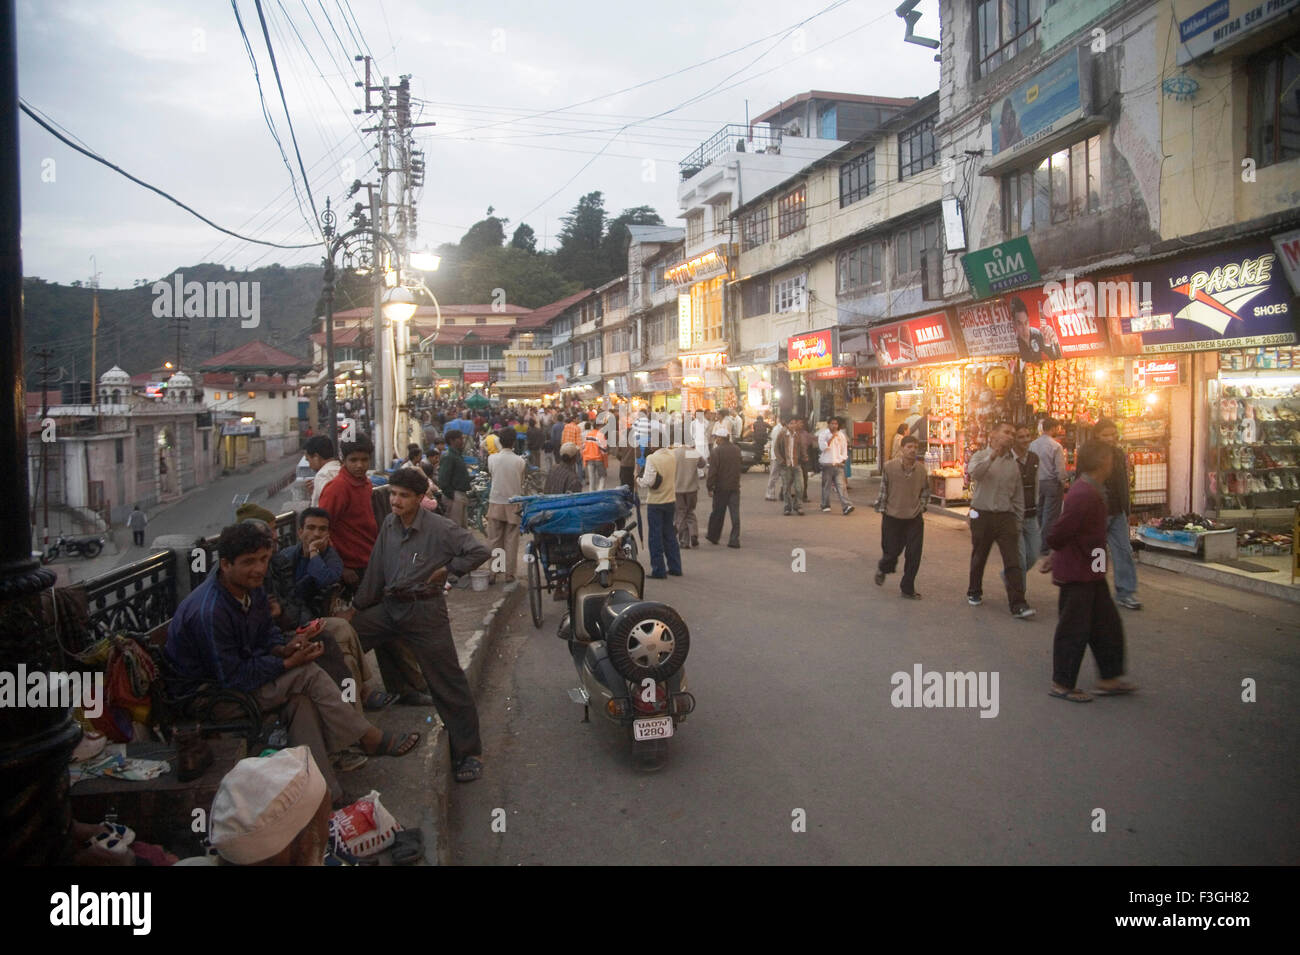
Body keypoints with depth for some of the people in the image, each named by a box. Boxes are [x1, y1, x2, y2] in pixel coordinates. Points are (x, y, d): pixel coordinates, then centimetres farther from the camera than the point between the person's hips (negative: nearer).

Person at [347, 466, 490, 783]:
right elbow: (376, 570, 13)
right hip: (388, 607, 6)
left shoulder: (440, 528, -12)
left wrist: (447, 569, -10)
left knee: (448, 683, -4)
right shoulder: (389, 524, 6)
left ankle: (468, 753, 7)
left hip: (425, 610, -6)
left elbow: (480, 551, -13)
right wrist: (358, 607, 16)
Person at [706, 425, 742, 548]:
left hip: (721, 487, -4)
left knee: (718, 513, 10)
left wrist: (710, 487, -7)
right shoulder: (737, 450, 4)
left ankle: (713, 536, 24)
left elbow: (712, 471, -14)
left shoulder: (717, 451, -13)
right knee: (735, 513, 3)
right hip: (735, 486, 4)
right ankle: (735, 540, 0)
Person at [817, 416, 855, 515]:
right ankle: (825, 506, 20)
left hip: (838, 464, 2)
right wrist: (832, 437, -17)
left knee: (841, 485, -10)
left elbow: (844, 449, 14)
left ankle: (846, 506, -19)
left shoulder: (841, 435, 11)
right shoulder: (823, 434, 1)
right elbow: (823, 447, -14)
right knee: (826, 486, 6)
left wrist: (842, 461, 4)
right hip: (827, 464, -2)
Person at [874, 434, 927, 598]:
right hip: (892, 518, -2)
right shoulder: (889, 466, -10)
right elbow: (883, 489, -1)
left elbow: (925, 491, 14)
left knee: (914, 556, 1)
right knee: (891, 553, 7)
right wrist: (882, 509, 0)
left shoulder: (921, 469, -2)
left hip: (915, 519, 2)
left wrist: (921, 507, 6)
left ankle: (907, 588, 17)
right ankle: (882, 569, 41)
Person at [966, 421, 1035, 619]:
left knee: (1013, 561, -7)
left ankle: (1018, 604, -8)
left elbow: (1018, 496, 14)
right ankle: (974, 592, 33)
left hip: (1006, 516, 2)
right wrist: (994, 454, -36)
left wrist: (1017, 522, 11)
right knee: (979, 557, 12)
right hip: (982, 515, -2)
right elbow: (974, 473, -26)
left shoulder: (1012, 463, 10)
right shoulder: (981, 456, -1)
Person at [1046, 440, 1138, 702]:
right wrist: (1067, 554, -9)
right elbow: (1056, 536, -27)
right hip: (1076, 574, -10)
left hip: (1092, 574, 10)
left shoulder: (1093, 491, 9)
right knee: (1074, 630, 1)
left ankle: (1109, 679, 28)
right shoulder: (1085, 495, -25)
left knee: (1108, 625, 16)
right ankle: (1062, 685, 13)